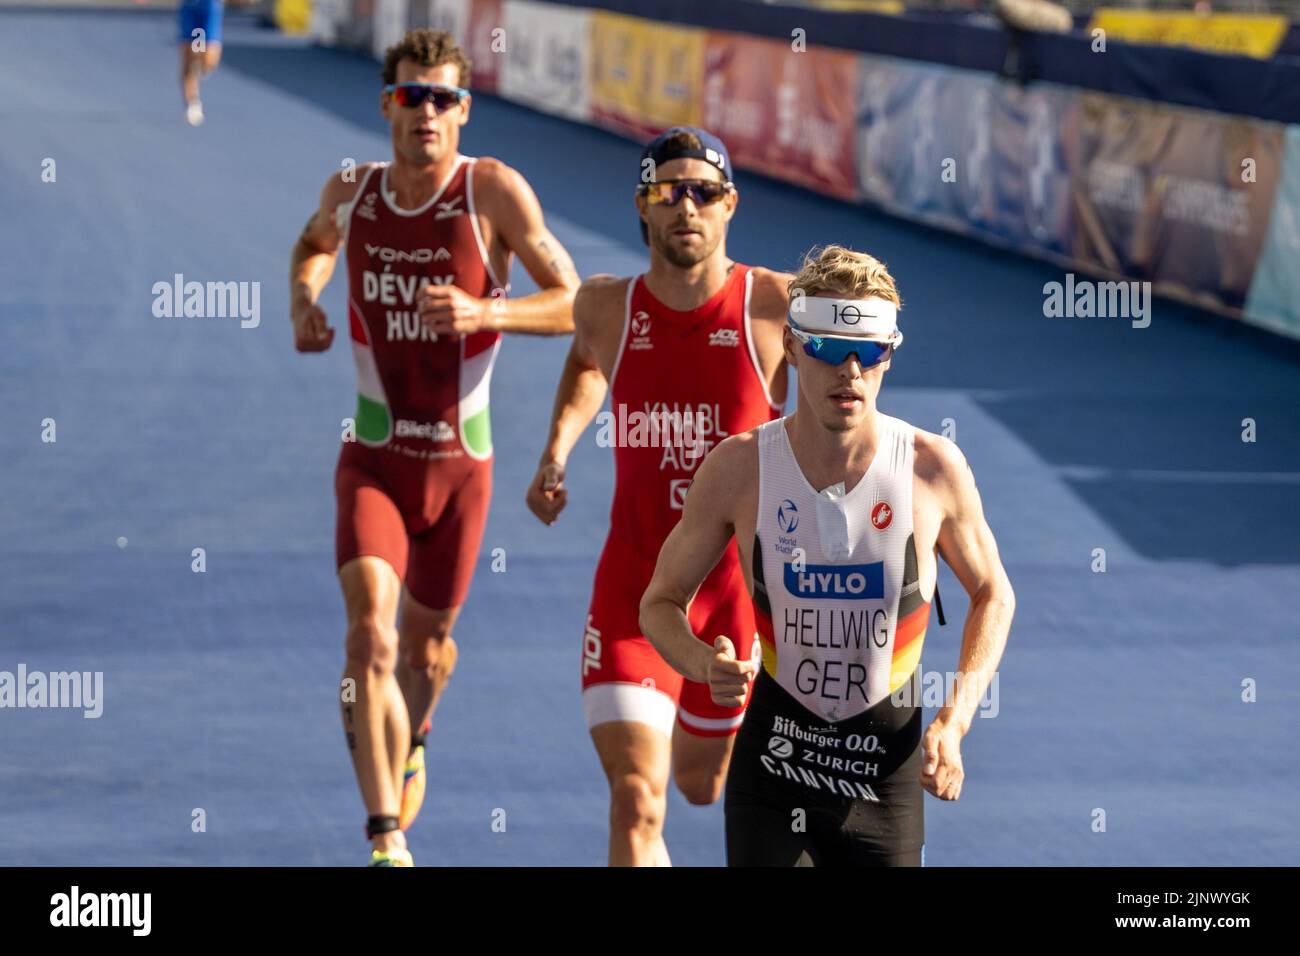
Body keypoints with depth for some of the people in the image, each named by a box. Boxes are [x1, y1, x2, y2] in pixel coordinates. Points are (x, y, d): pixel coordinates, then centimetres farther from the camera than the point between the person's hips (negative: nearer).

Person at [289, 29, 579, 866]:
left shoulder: (494, 191, -12)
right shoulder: (353, 191, -2)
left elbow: (575, 303, -12)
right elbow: (315, 243, 23)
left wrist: (483, 311, -28)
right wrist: (305, 300, 2)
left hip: (460, 462, 0)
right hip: (374, 459, 0)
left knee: (425, 642, 16)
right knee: (370, 635, -19)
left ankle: (410, 742, 52)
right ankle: (387, 837, -21)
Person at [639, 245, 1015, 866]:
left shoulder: (933, 468, -9)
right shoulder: (739, 469, -9)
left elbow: (992, 594, 7)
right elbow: (661, 603, 3)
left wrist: (954, 722, -5)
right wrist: (706, 664, -20)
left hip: (889, 769, 1)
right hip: (773, 761, 0)